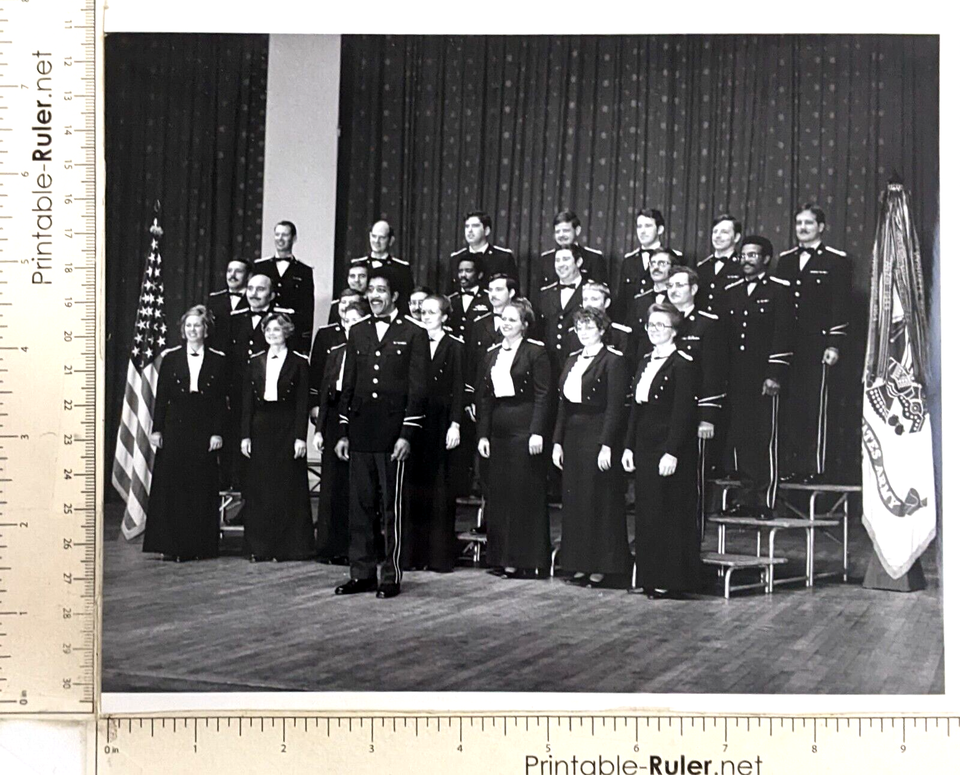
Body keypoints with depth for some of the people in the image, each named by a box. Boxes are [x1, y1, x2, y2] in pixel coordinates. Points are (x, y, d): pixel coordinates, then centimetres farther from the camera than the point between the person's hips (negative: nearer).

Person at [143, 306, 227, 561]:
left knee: (202, 488, 1)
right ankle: (171, 545, 5)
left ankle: (199, 545, 8)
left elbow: (221, 400, 3)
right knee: (170, 486, 0)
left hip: (204, 430, 0)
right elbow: (161, 396, 5)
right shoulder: (170, 358, 6)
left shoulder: (218, 360, 5)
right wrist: (157, 429, -1)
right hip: (175, 428, 1)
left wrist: (218, 432, -4)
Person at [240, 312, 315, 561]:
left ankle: (286, 547, 6)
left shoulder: (298, 363, 1)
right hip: (260, 430, 3)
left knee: (287, 488, -1)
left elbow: (303, 403, -2)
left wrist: (300, 436, -9)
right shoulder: (255, 362, 10)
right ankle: (259, 547, 10)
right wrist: (245, 435, 1)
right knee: (258, 489, 3)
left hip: (287, 428, -3)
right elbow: (247, 402, 8)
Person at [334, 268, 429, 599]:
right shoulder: (357, 333, 14)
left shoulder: (413, 334, 0)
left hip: (393, 433, -4)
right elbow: (348, 385, 16)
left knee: (392, 507, 0)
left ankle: (391, 577, 8)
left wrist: (407, 435, -11)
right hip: (360, 432, 5)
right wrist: (343, 432, 10)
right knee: (361, 506, 7)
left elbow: (417, 389, -4)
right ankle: (361, 574, 15)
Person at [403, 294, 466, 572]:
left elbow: (458, 389, -4)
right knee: (414, 489, 4)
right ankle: (413, 553, 10)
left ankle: (440, 555, 7)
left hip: (440, 422, -3)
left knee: (440, 490, 1)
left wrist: (455, 425, -11)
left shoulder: (454, 347, 0)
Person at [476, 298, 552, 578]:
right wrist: (482, 434, 7)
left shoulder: (536, 352, -4)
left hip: (525, 428, -6)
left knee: (526, 494, -3)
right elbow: (484, 397, 14)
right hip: (499, 431, 6)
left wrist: (537, 432, -16)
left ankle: (526, 561, 3)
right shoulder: (492, 355, 14)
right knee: (499, 494, 8)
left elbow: (542, 395, -9)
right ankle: (502, 557, 16)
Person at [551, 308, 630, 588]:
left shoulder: (612, 360, -7)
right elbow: (563, 404, 15)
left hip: (599, 436, -7)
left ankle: (603, 565, 4)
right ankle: (581, 564, 17)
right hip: (573, 437, 7)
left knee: (600, 501, -3)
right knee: (575, 501, 9)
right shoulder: (573, 360, 15)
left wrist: (606, 445, -18)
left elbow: (615, 407, -12)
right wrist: (558, 441, 9)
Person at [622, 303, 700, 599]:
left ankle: (672, 581, 4)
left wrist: (672, 452, -20)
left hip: (670, 448, -8)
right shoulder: (645, 362, 15)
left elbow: (683, 413, -16)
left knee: (671, 514, -3)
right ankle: (649, 577, 19)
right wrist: (629, 446, 11)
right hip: (645, 447, 8)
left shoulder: (682, 364, -10)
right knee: (646, 513, 11)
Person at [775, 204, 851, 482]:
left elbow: (841, 305, -3)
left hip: (818, 345, -4)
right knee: (789, 406, 1)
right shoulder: (785, 260, 16)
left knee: (816, 406, -3)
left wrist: (834, 345, -10)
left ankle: (814, 468, 1)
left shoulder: (836, 260, 2)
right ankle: (790, 467, 6)